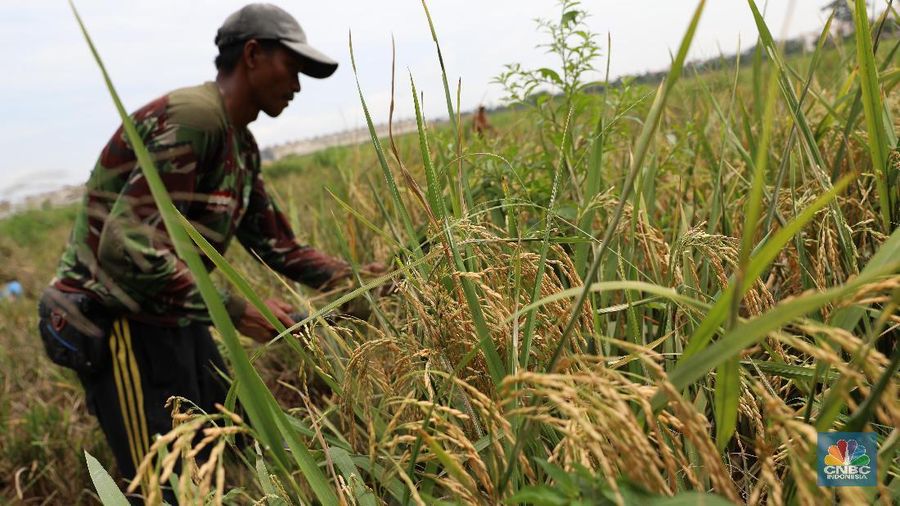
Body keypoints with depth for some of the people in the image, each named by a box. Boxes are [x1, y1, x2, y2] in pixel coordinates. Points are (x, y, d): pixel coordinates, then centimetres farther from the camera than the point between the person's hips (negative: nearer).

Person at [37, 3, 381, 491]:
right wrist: (234, 309, -26)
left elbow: (277, 245, 11)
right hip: (117, 324, -9)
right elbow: (125, 246, -30)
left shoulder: (241, 145, 8)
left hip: (175, 319, 9)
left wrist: (353, 278, 2)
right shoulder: (192, 118, -23)